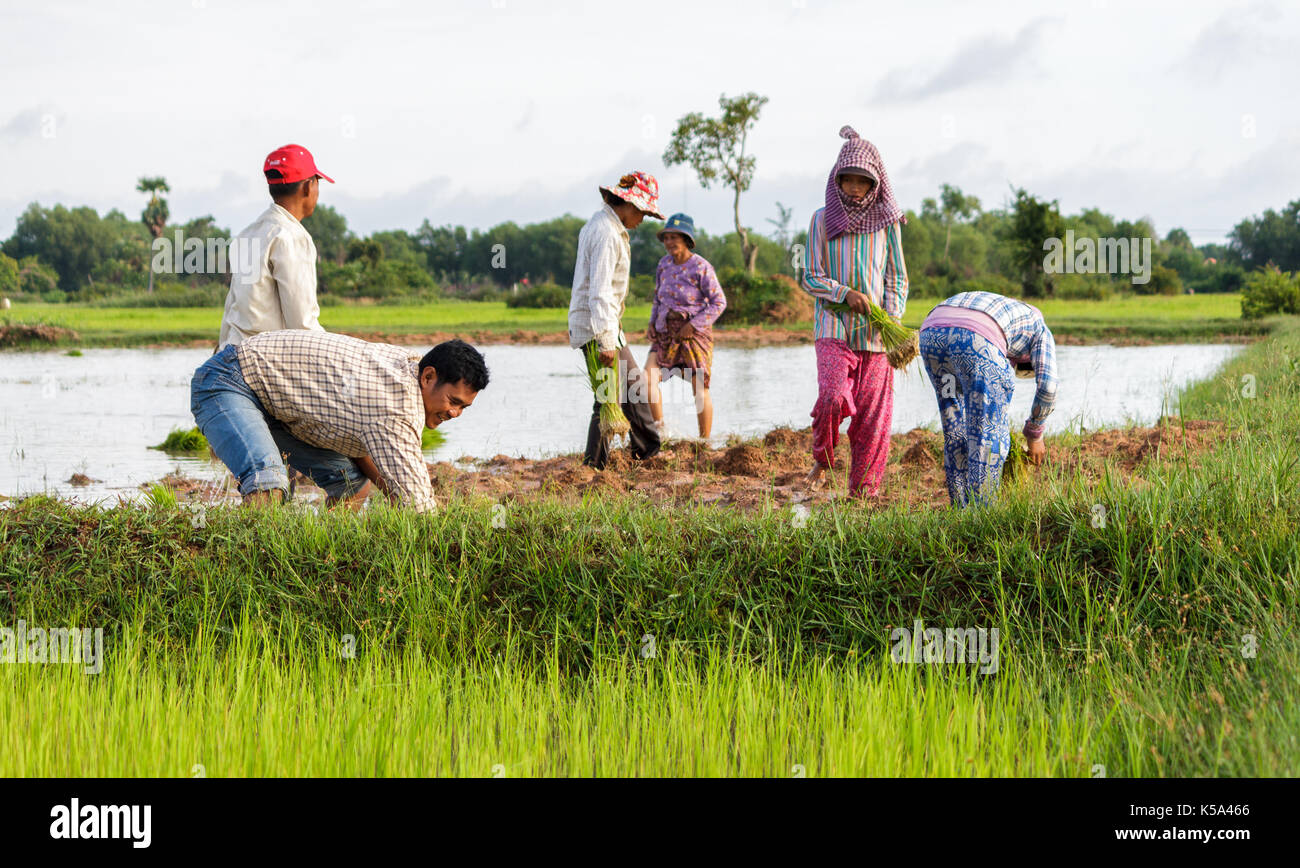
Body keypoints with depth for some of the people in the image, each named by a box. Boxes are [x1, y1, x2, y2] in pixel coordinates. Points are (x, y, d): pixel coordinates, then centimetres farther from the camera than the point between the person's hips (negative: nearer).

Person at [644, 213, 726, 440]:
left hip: (694, 333, -5)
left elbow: (719, 302, -12)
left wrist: (694, 326, -17)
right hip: (666, 332, 5)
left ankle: (705, 441, 14)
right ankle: (659, 430, -5)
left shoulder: (701, 267, -13)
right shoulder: (665, 263, 4)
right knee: (648, 377, -15)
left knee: (700, 390, 2)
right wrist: (652, 323, 6)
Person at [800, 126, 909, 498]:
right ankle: (821, 461, 4)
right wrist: (845, 293, -14)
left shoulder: (887, 222, 6)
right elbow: (810, 277, 3)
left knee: (872, 411, 0)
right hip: (834, 327, -1)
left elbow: (897, 278, 9)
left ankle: (864, 487, 12)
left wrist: (892, 318, -7)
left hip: (875, 331, 2)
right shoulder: (823, 219, 3)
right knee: (833, 396, -21)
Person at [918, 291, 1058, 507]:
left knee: (955, 432, 20)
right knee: (989, 434, 6)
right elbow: (1047, 386, 14)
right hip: (975, 341, -6)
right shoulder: (1040, 330, 30)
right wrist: (1035, 433, 27)